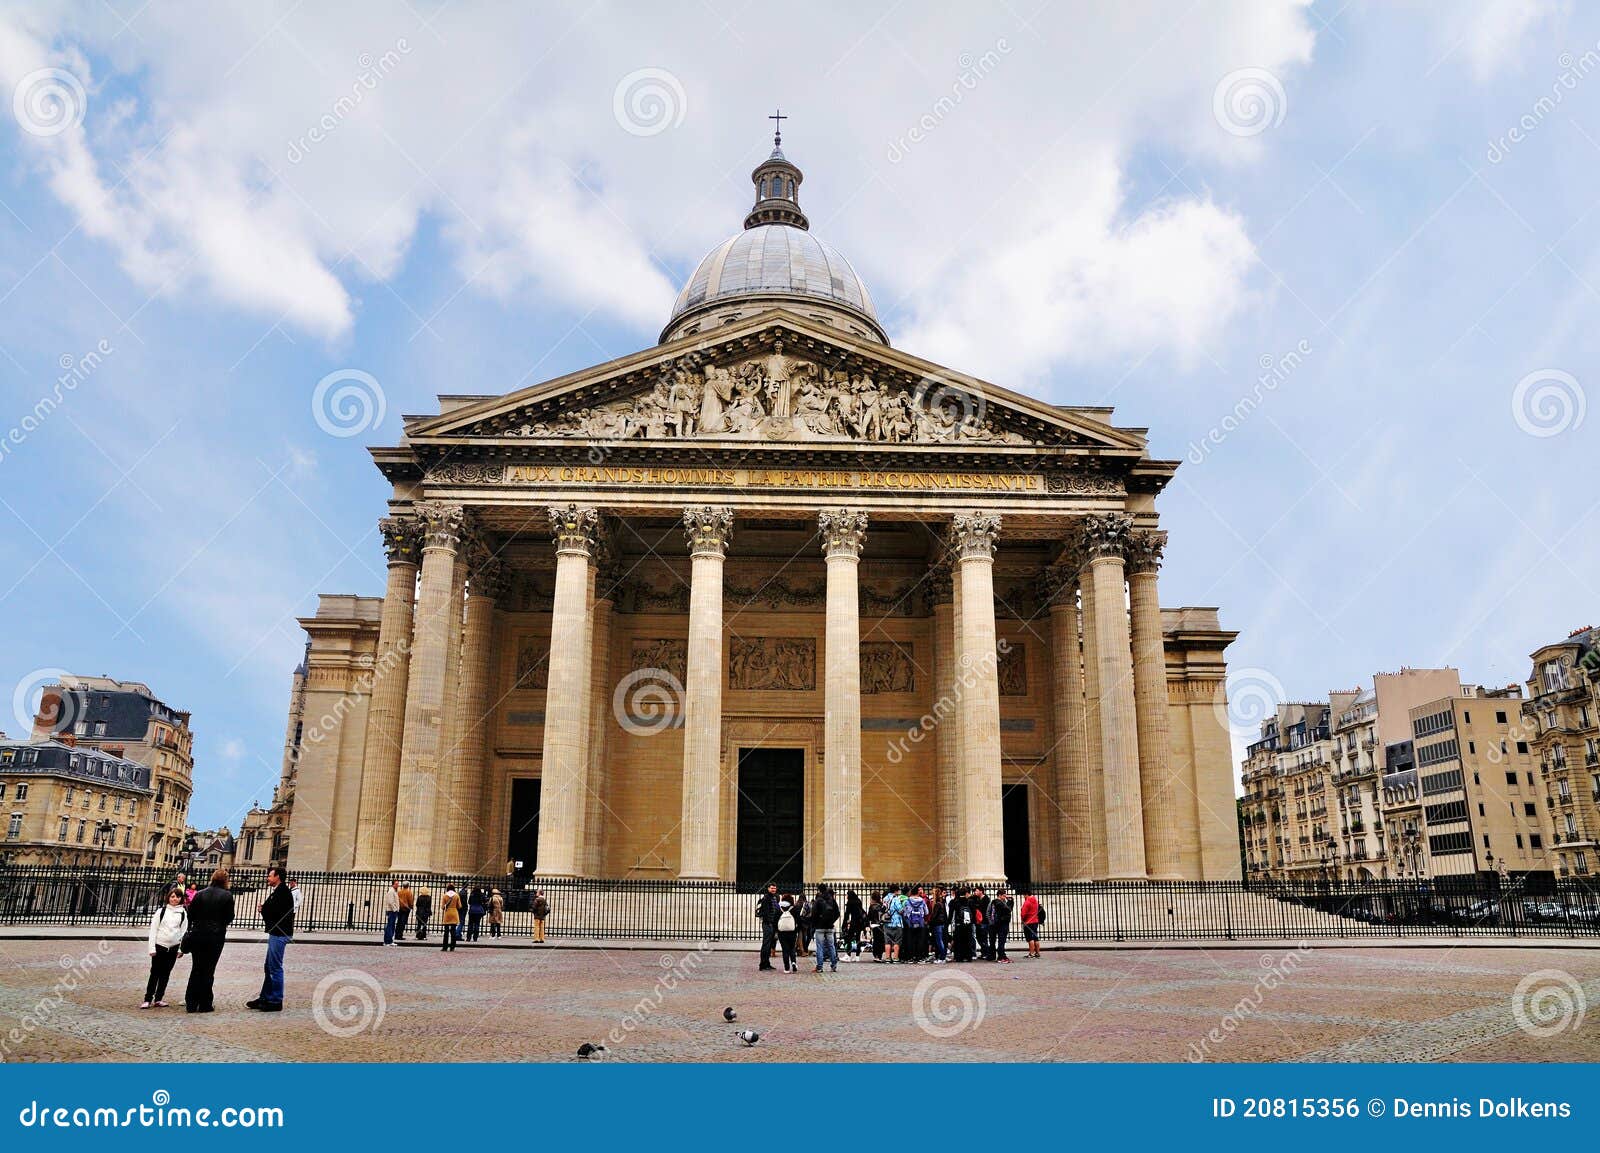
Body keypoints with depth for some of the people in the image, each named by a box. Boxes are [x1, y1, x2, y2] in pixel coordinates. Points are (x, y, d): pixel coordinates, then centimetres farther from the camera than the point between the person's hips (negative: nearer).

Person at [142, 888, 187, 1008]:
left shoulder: (183, 913, 5)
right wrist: (152, 948, -6)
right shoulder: (161, 911, 0)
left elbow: (184, 931, 6)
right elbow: (153, 929, 0)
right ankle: (148, 999, 5)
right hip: (159, 945, -2)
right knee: (155, 973, -1)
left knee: (165, 973, 7)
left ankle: (158, 999, 14)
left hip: (173, 948, 2)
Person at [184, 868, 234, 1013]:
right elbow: (229, 918, -4)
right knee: (208, 970, 5)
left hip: (198, 934, 2)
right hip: (216, 936, -2)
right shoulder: (227, 896, -6)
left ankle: (191, 1003, 13)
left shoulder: (200, 894, 1)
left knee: (196, 969, 12)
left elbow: (191, 915, 1)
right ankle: (204, 1004, 8)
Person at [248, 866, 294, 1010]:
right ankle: (265, 998, 23)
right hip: (275, 933, 10)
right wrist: (265, 908, -5)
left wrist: (263, 908, -5)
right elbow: (273, 910, 13)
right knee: (269, 967, 16)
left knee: (275, 968, -4)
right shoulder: (278, 891, 17)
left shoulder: (283, 892, -15)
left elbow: (274, 911, -22)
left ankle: (276, 1001, 2)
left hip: (279, 934, -10)